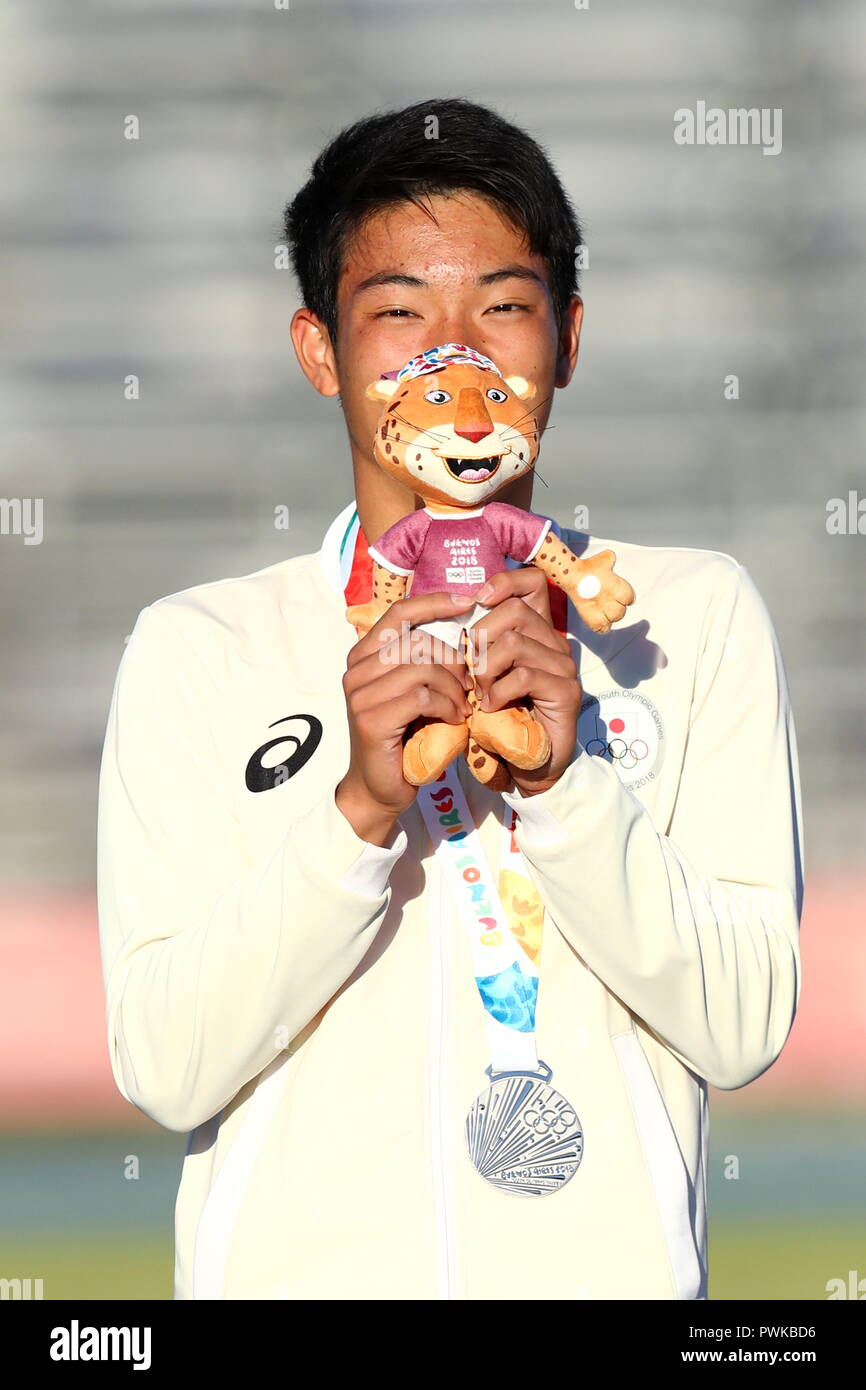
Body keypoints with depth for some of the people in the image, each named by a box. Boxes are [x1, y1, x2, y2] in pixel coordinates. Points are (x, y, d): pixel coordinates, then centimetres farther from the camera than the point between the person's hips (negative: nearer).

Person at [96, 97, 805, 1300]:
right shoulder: (195, 647, 7)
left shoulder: (695, 615, 9)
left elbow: (745, 1028, 2)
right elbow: (165, 1068, -2)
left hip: (600, 1268, 1)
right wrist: (360, 808, -12)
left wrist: (568, 784, -10)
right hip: (293, 1268, 0)